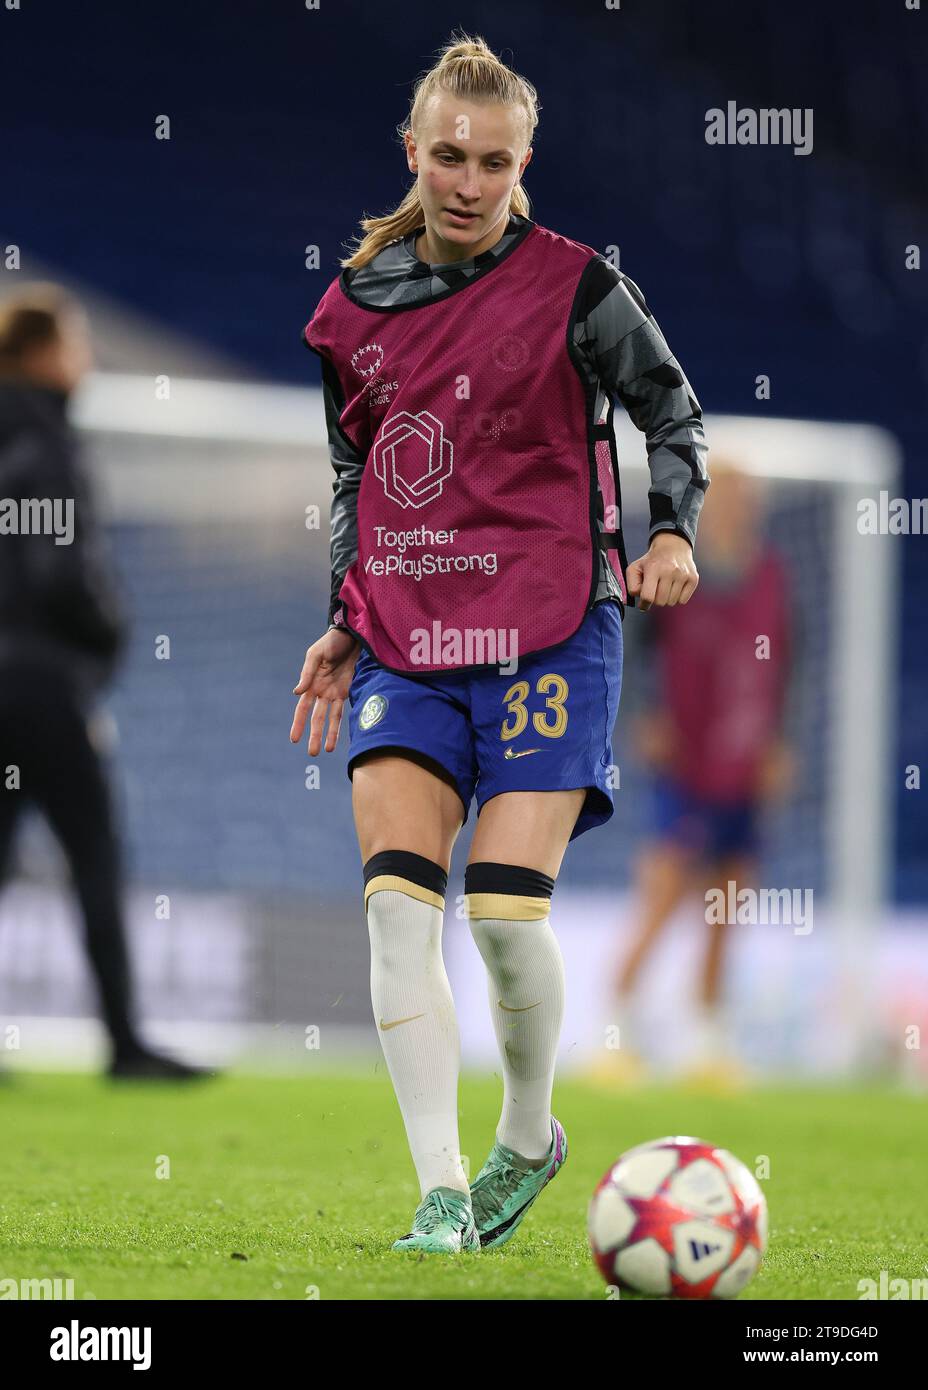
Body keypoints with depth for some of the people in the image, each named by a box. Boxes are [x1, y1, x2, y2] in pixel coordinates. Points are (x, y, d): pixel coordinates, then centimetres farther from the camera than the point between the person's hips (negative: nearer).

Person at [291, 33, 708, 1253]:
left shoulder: (574, 288, -4)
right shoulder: (358, 304, 9)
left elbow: (675, 415, 8)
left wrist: (672, 533, -8)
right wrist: (343, 624, 15)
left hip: (548, 634, -4)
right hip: (405, 638, 4)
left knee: (506, 908, -11)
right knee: (397, 901, -11)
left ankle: (529, 1132, 17)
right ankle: (441, 1193, -8)